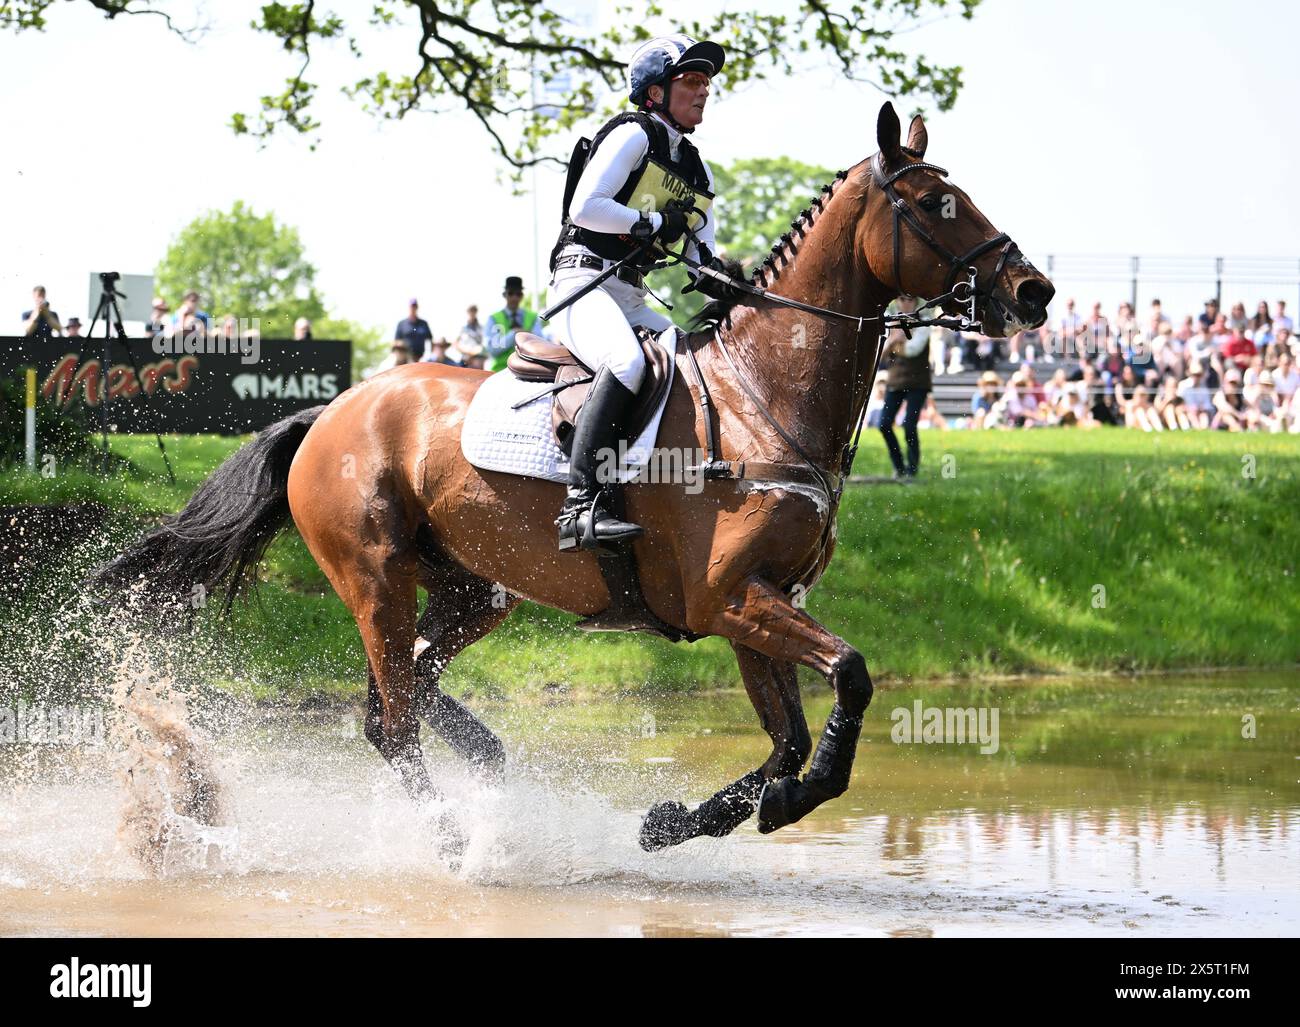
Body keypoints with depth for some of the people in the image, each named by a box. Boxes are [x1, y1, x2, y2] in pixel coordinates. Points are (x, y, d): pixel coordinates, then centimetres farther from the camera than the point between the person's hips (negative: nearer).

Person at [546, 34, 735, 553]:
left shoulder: (698, 171, 20)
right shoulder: (632, 136, -3)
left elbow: (703, 257, 17)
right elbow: (585, 206, -15)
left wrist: (717, 280, -6)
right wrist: (656, 223, -8)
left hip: (632, 300, 9)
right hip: (584, 283, -9)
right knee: (626, 362, -35)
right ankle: (582, 505, -43)